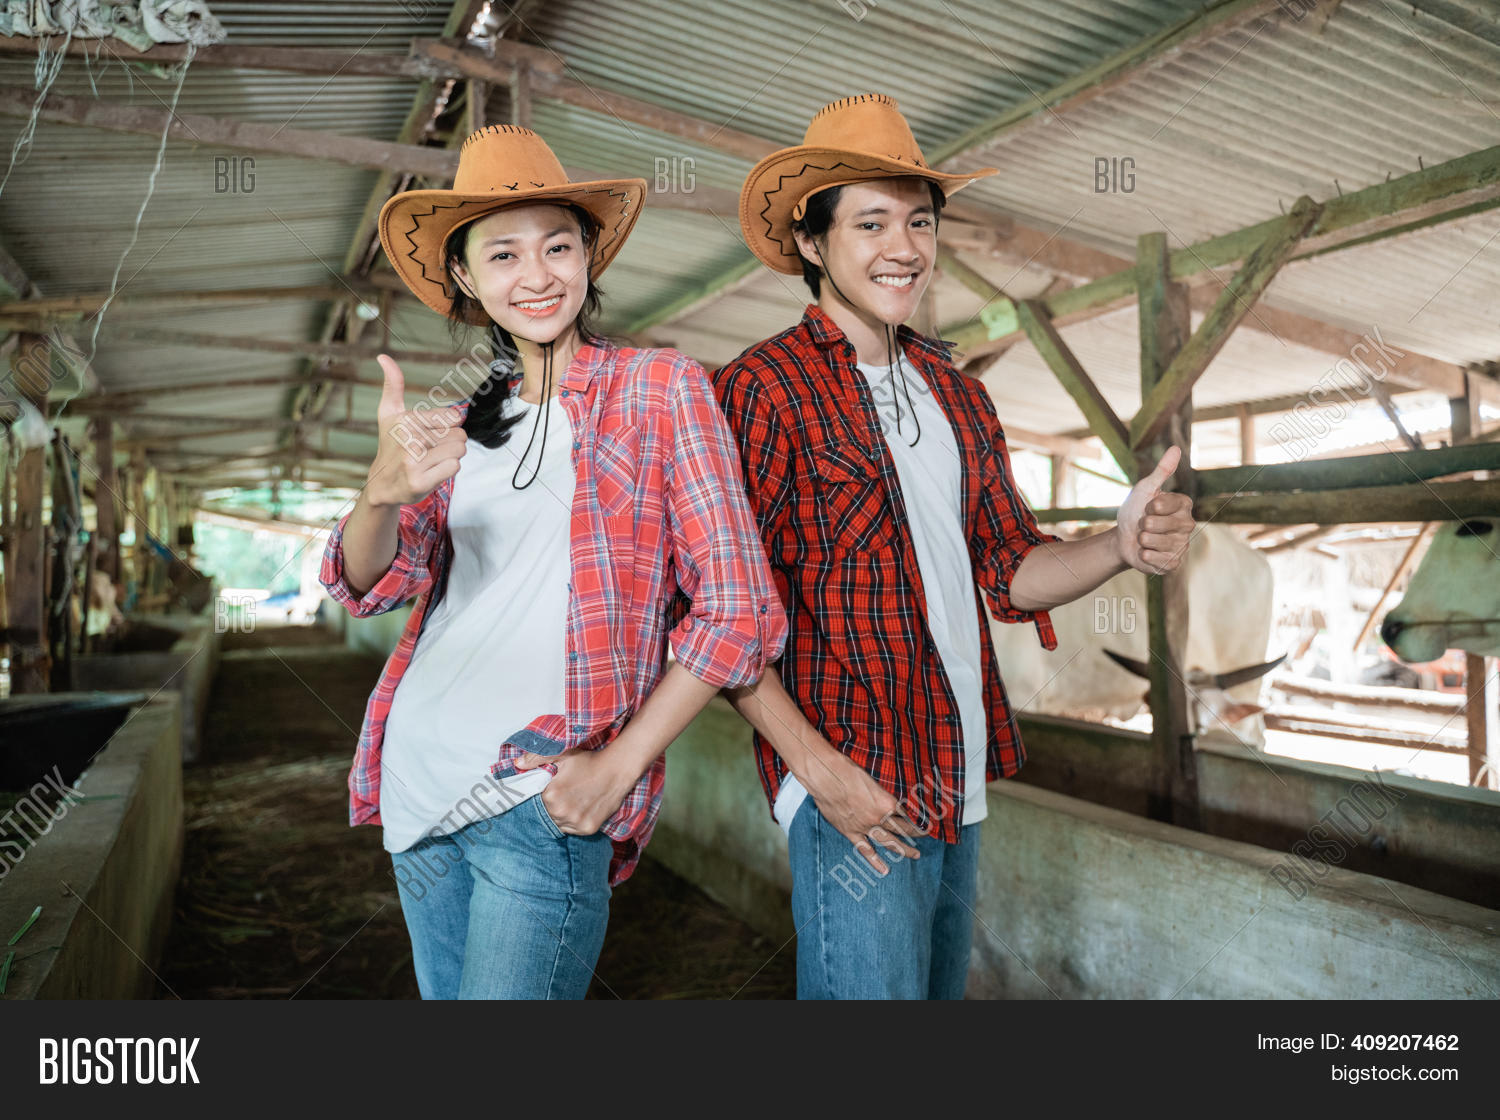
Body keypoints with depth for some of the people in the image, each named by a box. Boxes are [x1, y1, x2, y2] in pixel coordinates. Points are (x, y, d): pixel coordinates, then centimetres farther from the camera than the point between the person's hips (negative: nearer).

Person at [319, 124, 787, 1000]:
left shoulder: (661, 388, -3)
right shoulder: (468, 420, 11)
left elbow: (740, 611, -7)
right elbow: (370, 583, 0)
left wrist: (618, 767, -12)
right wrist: (384, 489, -22)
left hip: (546, 801, -5)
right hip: (419, 777, 6)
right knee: (444, 992, 18)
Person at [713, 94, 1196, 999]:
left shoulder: (958, 395, 12)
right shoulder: (763, 389, -10)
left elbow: (1010, 570, 11)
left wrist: (1121, 548, -8)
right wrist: (819, 769, -19)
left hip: (960, 782, 7)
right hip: (856, 795, -7)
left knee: (942, 985, 20)